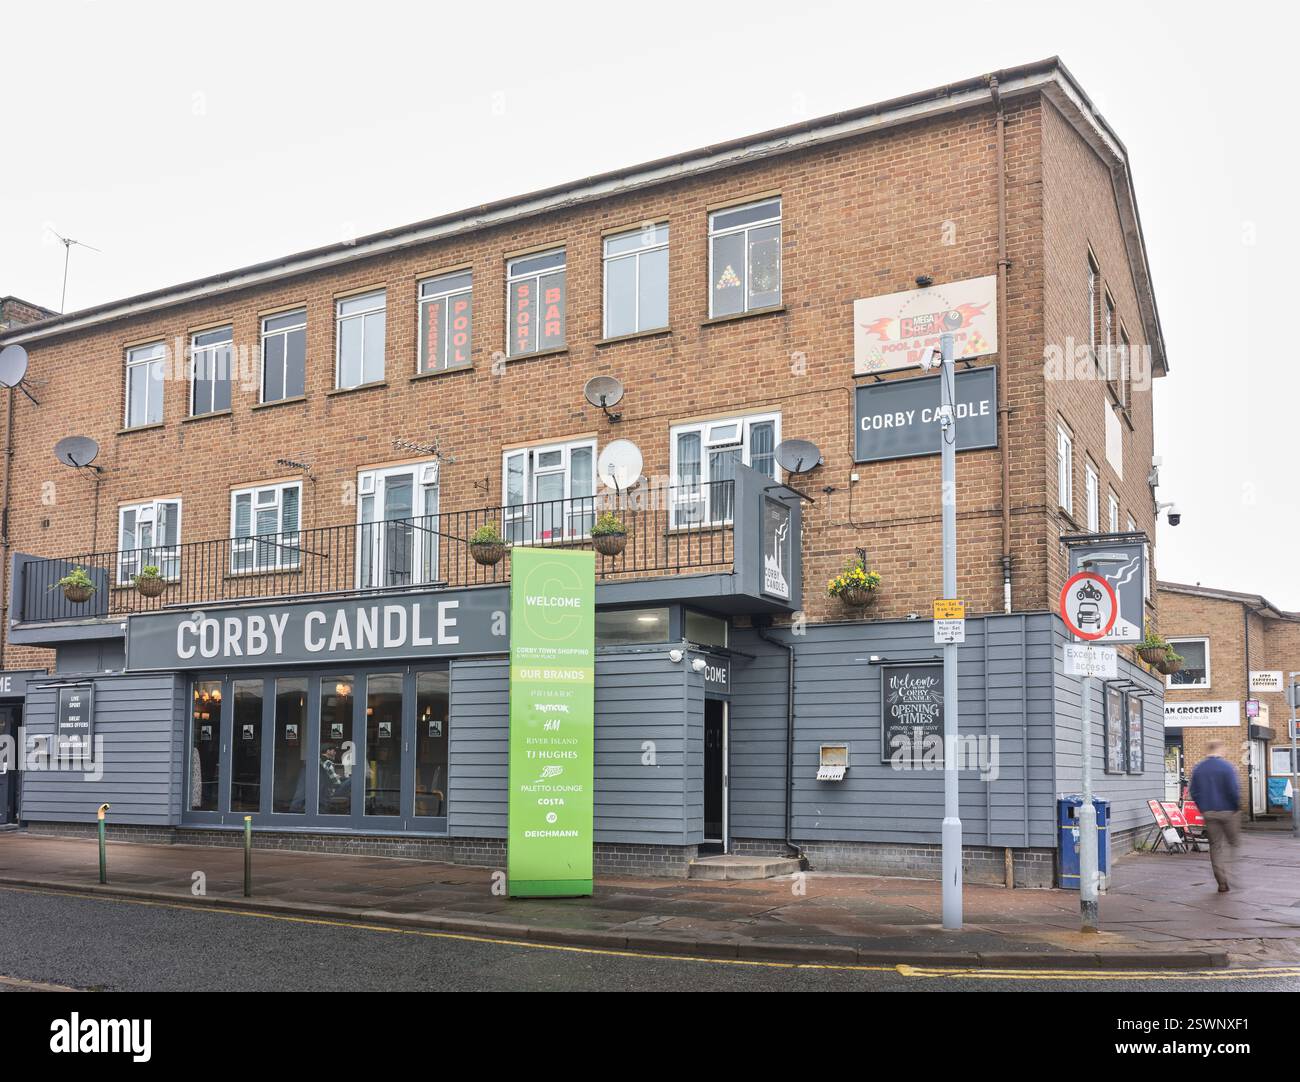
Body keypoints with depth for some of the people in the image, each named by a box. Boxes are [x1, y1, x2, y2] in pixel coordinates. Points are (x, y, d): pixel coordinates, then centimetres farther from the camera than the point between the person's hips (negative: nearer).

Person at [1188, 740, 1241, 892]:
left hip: (1208, 813, 4)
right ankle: (1228, 875, -1)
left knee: (1215, 845, 8)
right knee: (1233, 843, 11)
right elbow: (1234, 791, -13)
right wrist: (1237, 806, 1)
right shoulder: (1227, 767, -10)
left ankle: (1222, 882, 6)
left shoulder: (1198, 768, 5)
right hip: (1227, 811, -4)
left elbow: (1194, 793, 6)